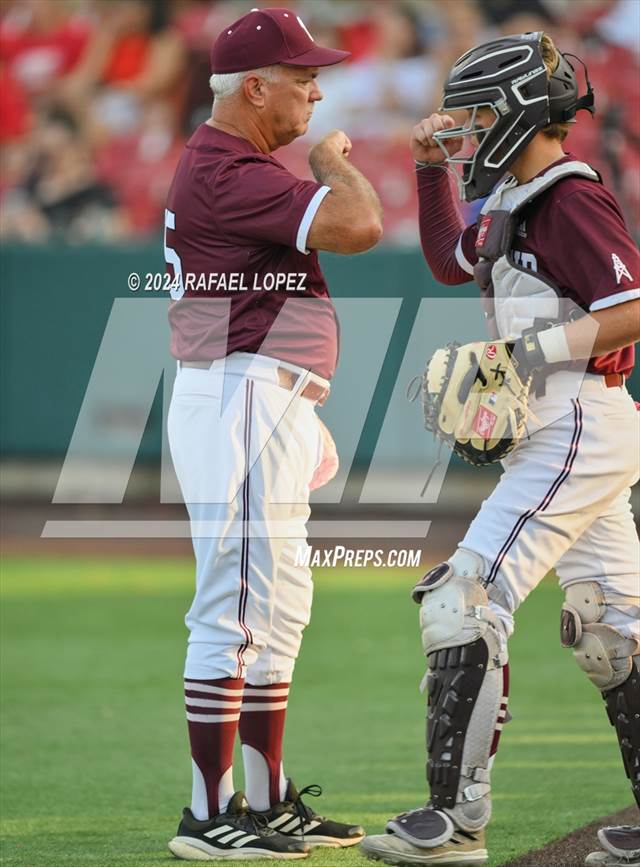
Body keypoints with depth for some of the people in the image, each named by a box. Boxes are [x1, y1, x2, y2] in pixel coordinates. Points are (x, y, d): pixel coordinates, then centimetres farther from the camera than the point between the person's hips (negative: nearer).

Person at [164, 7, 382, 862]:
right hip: (240, 400, -11)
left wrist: (294, 410, 24)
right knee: (236, 611, -9)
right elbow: (359, 225, -26)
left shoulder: (231, 165, 18)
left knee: (278, 610, 14)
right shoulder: (227, 173, -17)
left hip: (269, 406, 11)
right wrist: (333, 160, -5)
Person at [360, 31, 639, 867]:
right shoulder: (519, 205, 16)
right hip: (553, 433, 11)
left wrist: (541, 349, -25)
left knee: (465, 600, -14)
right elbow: (451, 260, 33)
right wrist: (432, 170, 23)